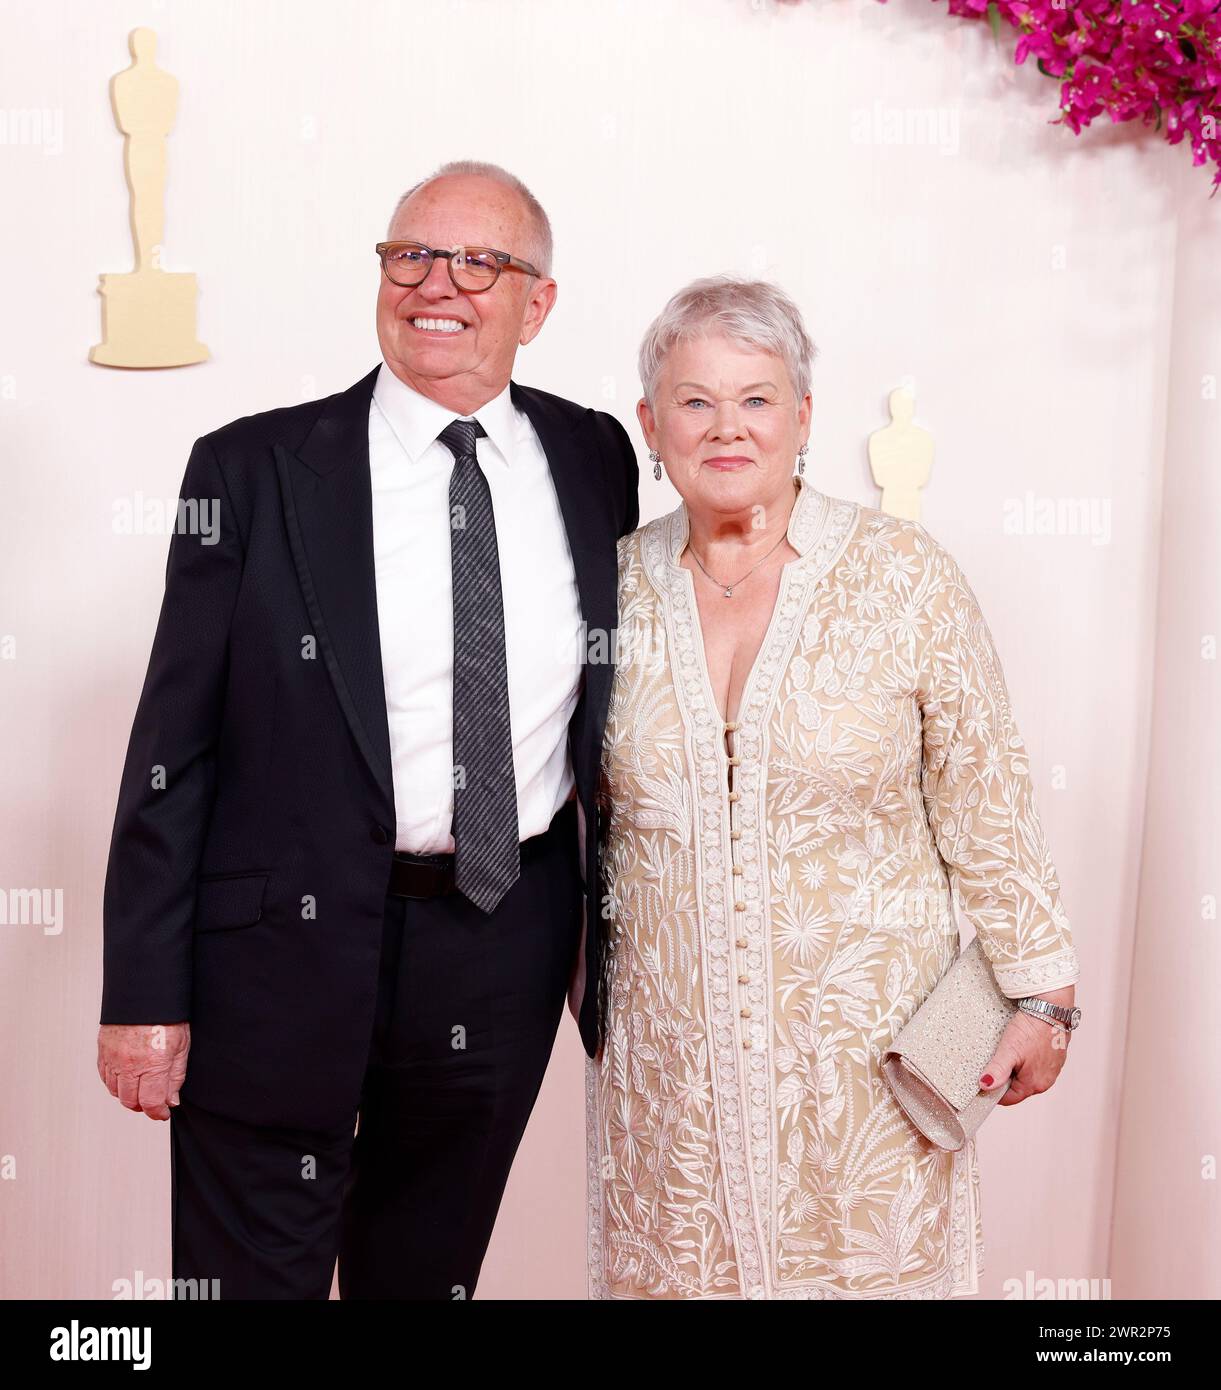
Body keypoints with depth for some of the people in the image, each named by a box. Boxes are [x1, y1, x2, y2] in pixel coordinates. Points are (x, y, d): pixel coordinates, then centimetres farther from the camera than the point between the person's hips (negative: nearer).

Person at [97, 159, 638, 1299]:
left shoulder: (594, 459, 3)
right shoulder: (254, 468, -6)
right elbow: (173, 742, -6)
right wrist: (143, 993, -8)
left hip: (508, 953, 3)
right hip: (288, 951, -3)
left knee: (429, 1270, 22)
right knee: (253, 1272, 11)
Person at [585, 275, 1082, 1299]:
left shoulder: (904, 574, -8)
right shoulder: (617, 589, 0)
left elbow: (984, 803, -4)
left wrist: (1041, 993, -3)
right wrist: (583, 982, 15)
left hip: (866, 1040, -2)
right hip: (669, 1050, 2)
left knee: (870, 1263, 10)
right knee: (679, 1262, 14)